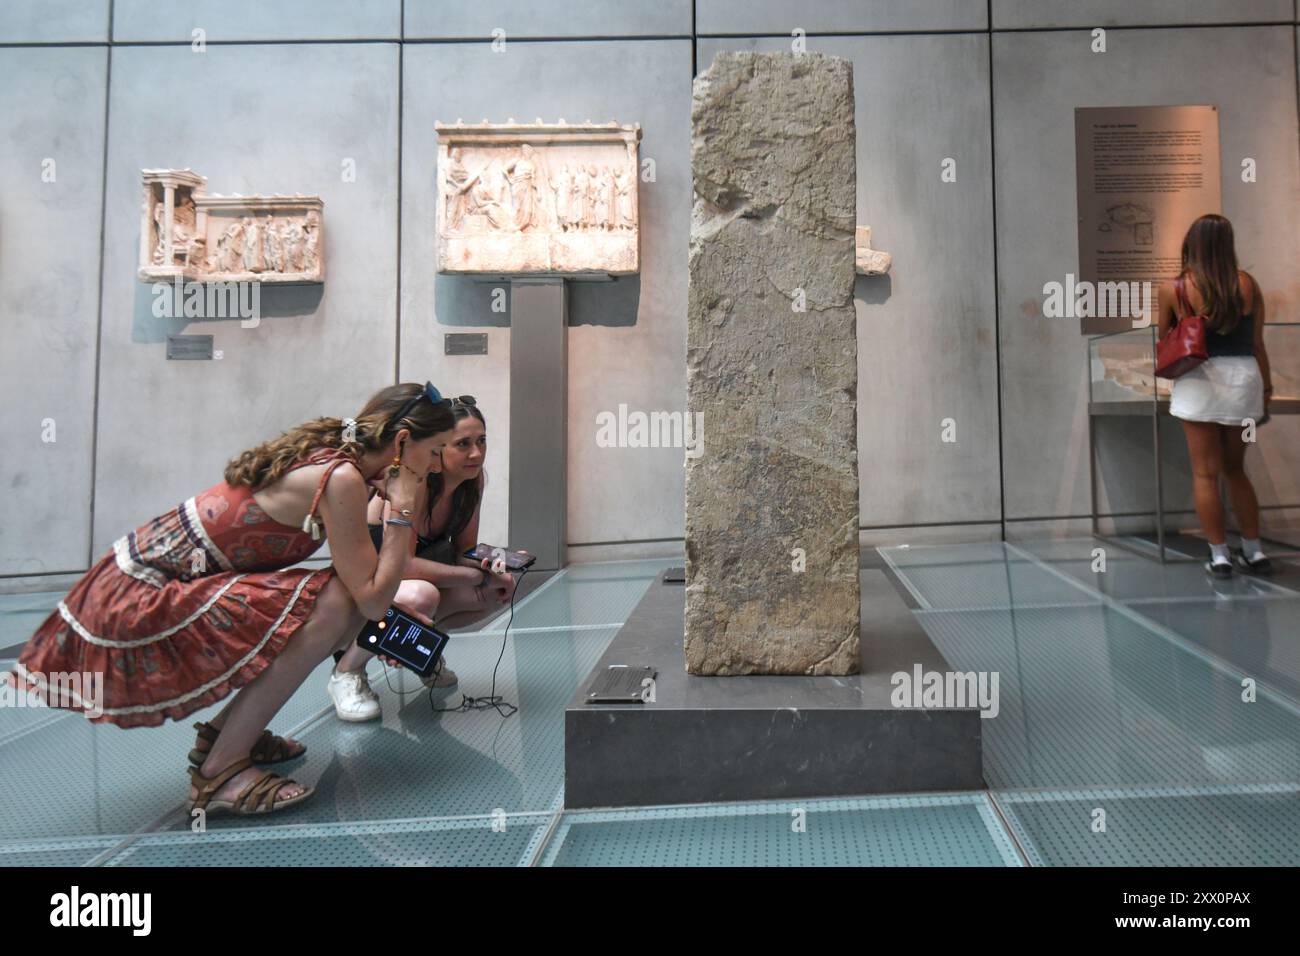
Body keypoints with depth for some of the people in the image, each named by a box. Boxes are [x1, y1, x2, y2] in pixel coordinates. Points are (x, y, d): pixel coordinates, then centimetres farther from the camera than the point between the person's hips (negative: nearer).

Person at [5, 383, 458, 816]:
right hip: (140, 604, -9)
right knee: (333, 606, -22)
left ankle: (224, 732, 17)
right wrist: (402, 509, -16)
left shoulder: (325, 449, 6)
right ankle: (220, 772, -10)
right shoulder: (341, 479, -21)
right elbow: (372, 600, -20)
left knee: (335, 600, 5)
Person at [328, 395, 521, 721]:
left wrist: (492, 566, -23)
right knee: (420, 595, -39)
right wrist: (480, 576, -29)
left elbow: (463, 551, 0)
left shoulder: (474, 478, -8)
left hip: (419, 576, 7)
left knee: (504, 583, -12)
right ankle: (346, 671, -11)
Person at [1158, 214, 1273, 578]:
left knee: (1205, 473, 4)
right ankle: (1254, 551, 22)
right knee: (1235, 469, 18)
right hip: (1244, 379, 3)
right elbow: (1257, 343, 6)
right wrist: (1266, 388, 14)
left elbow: (1164, 340, 8)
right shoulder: (1248, 284, 2)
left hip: (1200, 381, -3)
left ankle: (1219, 555, 5)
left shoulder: (1173, 289, -4)